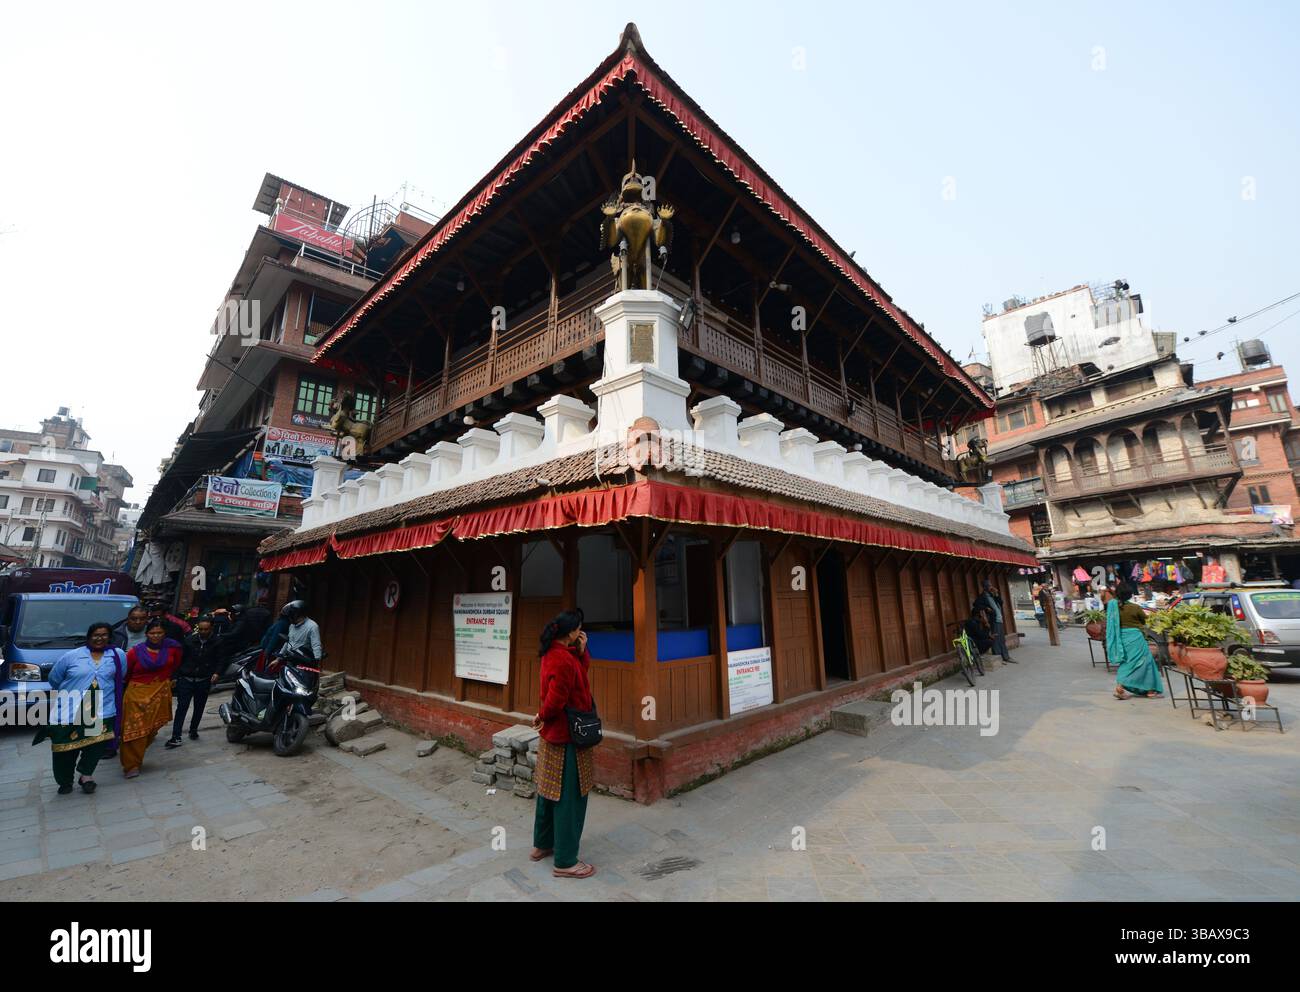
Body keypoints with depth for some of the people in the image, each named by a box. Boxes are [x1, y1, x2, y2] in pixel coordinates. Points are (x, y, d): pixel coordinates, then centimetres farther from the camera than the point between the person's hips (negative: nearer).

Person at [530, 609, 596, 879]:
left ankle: (542, 844, 38)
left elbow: (582, 668, 13)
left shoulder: (553, 653, 4)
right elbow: (556, 700, -29)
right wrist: (542, 717, -9)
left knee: (550, 790, 22)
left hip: (553, 733, 10)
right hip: (566, 735, -10)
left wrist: (582, 651, -4)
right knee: (569, 798, 3)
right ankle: (565, 862, 16)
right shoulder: (564, 660, -28)